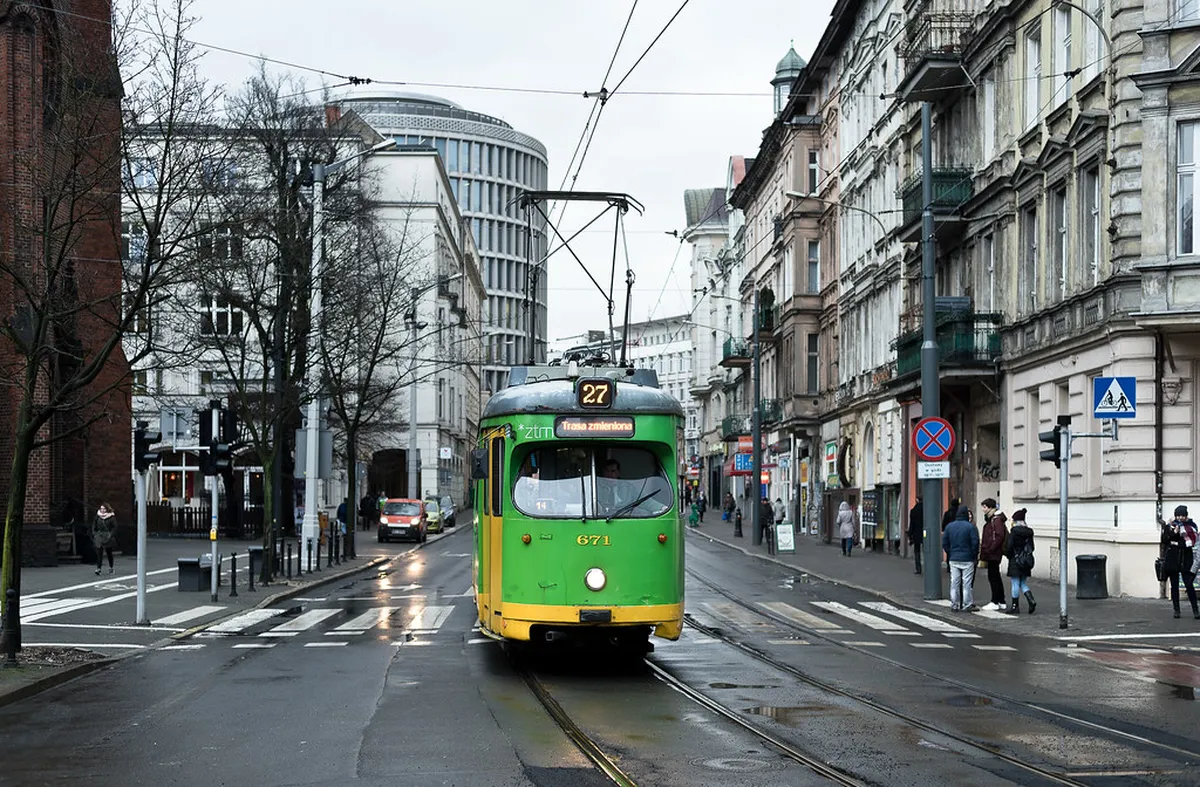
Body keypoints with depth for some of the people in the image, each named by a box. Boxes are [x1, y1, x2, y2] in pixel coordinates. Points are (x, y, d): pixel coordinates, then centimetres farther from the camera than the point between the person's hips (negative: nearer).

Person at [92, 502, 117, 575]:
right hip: (99, 536, 2)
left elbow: (114, 527, -5)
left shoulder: (111, 517, -4)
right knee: (99, 553, -8)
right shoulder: (97, 516, 5)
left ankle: (111, 567, 25)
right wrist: (94, 534, 0)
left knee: (109, 552, 10)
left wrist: (111, 535, -14)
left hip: (108, 536, -2)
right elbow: (94, 526, 12)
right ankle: (98, 569, -13)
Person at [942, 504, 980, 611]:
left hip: (953, 559, 4)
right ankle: (967, 605, 3)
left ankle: (954, 605, 10)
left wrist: (950, 554, 12)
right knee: (966, 583, 1)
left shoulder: (949, 526, 4)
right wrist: (974, 555, 1)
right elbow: (975, 542, -12)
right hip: (967, 560, -4)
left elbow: (944, 543, 5)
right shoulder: (970, 526, -10)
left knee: (954, 583, 8)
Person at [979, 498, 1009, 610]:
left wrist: (990, 549, -21)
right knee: (995, 577, 14)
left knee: (993, 577, -6)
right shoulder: (991, 519, 16)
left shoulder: (997, 520, -15)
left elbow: (999, 536, -22)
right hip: (992, 554, 11)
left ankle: (995, 602, -2)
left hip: (993, 554, -11)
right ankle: (1002, 601, 20)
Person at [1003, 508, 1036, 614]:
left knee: (1015, 583, 1)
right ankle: (1031, 600, -3)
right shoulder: (1029, 532, 5)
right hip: (1026, 561, 6)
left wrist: (1008, 555, 3)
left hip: (1015, 561, -6)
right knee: (1023, 583, 15)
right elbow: (1032, 547, 9)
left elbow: (1009, 547, -16)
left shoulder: (1014, 531, -14)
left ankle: (1015, 606, 7)